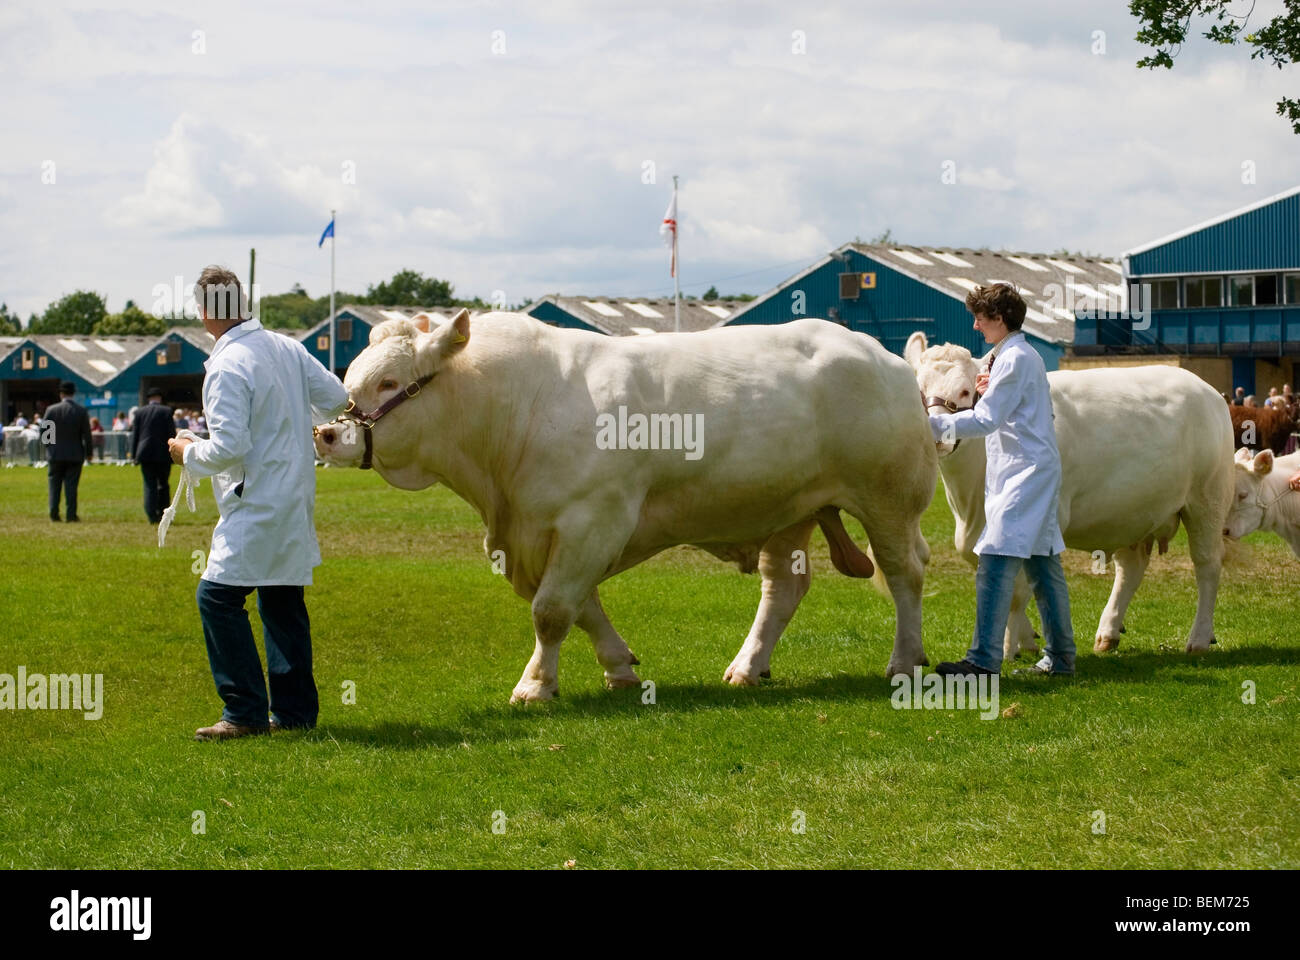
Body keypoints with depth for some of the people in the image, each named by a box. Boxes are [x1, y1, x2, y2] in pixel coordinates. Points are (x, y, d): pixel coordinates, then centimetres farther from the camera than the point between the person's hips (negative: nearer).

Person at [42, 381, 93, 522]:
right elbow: (87, 434, -4)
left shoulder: (52, 409, -6)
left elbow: (43, 431, -2)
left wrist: (47, 445, 16)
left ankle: (54, 514, 2)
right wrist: (88, 452, 7)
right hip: (75, 454, 0)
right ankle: (71, 515, 2)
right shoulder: (81, 411, -6)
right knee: (71, 485, 4)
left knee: (55, 484, 9)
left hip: (55, 453, 0)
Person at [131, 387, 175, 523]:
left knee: (149, 486, 2)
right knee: (163, 485, 10)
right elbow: (172, 434, -3)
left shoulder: (139, 412, 5)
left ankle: (152, 515, -8)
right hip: (163, 455, -1)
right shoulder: (166, 411, -1)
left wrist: (134, 455, 8)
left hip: (145, 454, 1)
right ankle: (162, 513, 6)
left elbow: (134, 434, 6)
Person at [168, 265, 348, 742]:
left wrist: (188, 453, -3)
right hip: (295, 500, 9)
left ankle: (245, 711, -9)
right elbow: (336, 399, 10)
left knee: (218, 595, -7)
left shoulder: (226, 368, -17)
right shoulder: (286, 347, 6)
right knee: (282, 600, 15)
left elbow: (229, 448, -22)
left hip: (258, 503, -9)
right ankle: (294, 709, 18)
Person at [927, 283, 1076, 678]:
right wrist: (993, 393, 9)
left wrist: (933, 424, -13)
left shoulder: (1015, 359, -13)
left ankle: (984, 658, -23)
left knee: (995, 564, -17)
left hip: (1024, 474, -11)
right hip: (1035, 472, 11)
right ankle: (1060, 657, 20)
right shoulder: (1026, 356, 18)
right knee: (1042, 567, 14)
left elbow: (984, 421, -17)